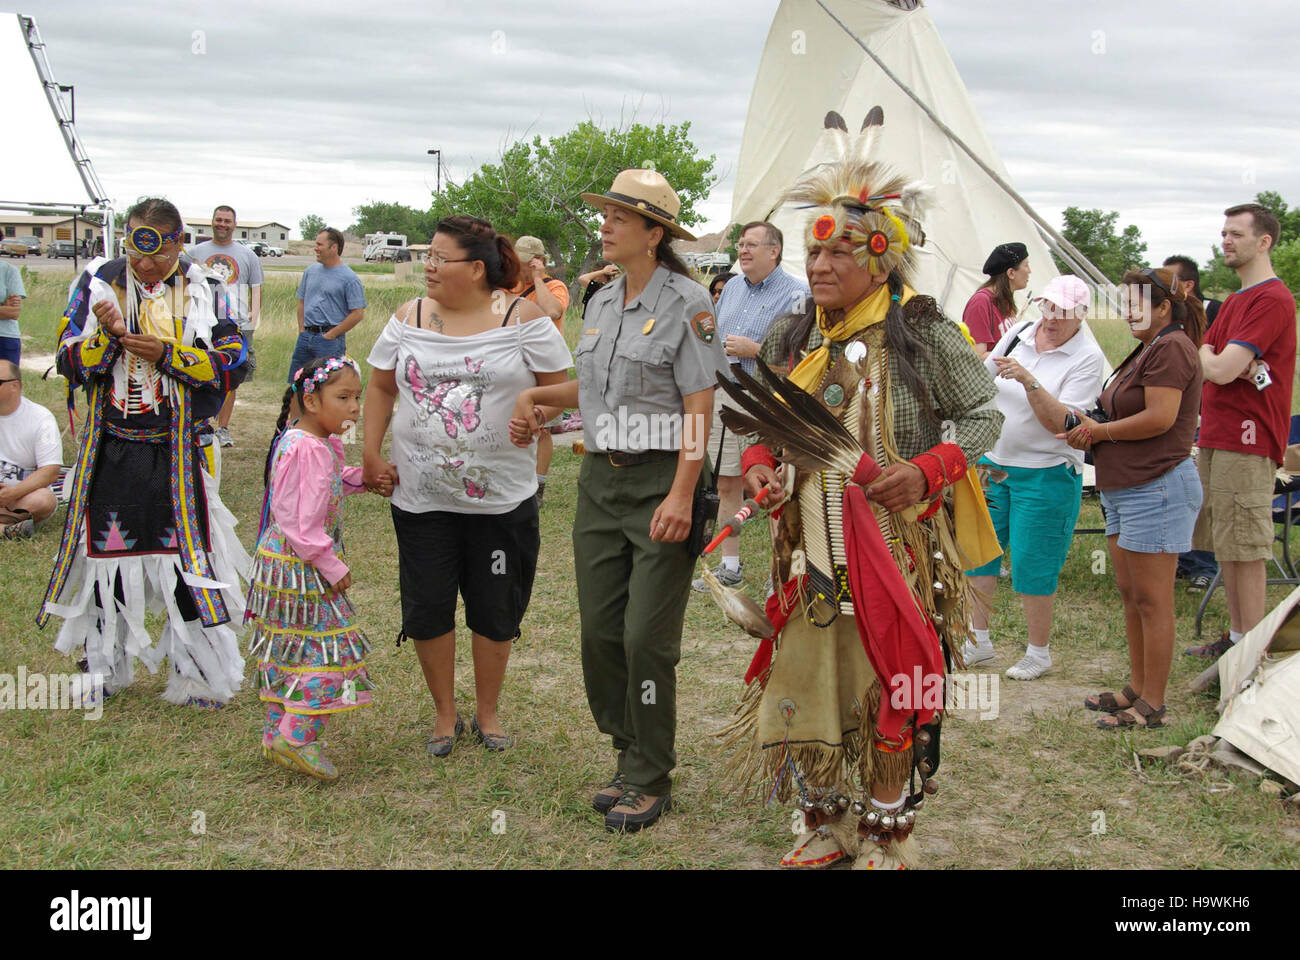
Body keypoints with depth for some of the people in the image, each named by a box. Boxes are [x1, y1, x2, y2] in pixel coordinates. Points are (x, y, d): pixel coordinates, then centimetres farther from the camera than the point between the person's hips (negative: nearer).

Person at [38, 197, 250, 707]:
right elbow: (69, 363, 1)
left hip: (176, 449, -1)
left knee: (187, 558, 0)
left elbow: (231, 366, -5)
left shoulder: (204, 291, 0)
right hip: (111, 446, 2)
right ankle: (104, 667, 28)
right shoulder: (97, 282, 2)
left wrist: (167, 354, -16)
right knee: (107, 551, 10)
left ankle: (198, 673, 14)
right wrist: (109, 337, -18)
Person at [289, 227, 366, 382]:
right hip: (306, 335, 6)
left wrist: (331, 334, -11)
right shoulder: (311, 271, 11)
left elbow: (358, 314, -12)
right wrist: (302, 330, 8)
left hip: (329, 340, -6)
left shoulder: (349, 278, -9)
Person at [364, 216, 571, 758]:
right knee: (427, 609, 7)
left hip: (502, 495, -2)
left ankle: (487, 712, 29)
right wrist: (372, 455, 4)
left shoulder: (521, 318, -5)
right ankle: (445, 713, 26)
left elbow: (559, 388, 0)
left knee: (495, 610, 9)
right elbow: (381, 388, 13)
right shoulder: (409, 319, 5)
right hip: (422, 495, 2)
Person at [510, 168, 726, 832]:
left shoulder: (687, 303, -9)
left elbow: (699, 409, -14)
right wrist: (534, 395, 13)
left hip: (662, 481, -7)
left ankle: (650, 781, 11)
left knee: (647, 638, -4)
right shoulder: (602, 302, 13)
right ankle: (631, 758, 25)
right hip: (600, 479, 7)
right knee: (600, 630, 9)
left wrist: (681, 495, -21)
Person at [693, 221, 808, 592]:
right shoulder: (732, 287, 15)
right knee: (726, 484, 10)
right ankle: (729, 567, 21)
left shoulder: (796, 294, -8)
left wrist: (754, 350, -17)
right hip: (725, 396, 7)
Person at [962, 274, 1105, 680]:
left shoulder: (1087, 357, -11)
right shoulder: (1018, 334, 3)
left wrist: (1028, 380, -30)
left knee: (1033, 565, 0)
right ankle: (978, 642, 24)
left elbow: (1062, 423, -21)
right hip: (992, 463, 5)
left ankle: (1039, 652, 18)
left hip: (1046, 474, -5)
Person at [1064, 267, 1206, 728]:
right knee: (1129, 593, 15)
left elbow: (1160, 417, -22)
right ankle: (1136, 689, 25)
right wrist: (1094, 429, 1)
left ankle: (1152, 705, 3)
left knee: (1152, 599, -5)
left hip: (1156, 487, -11)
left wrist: (1101, 431, -10)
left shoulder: (1171, 347, -13)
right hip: (1126, 488, 11)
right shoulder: (1147, 349, 19)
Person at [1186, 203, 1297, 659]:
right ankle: (1235, 636, 24)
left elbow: (1220, 370, -20)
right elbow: (1201, 361, 14)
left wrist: (1207, 355, 3)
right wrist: (1236, 363, -7)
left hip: (1246, 440, -10)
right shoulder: (1235, 301, 20)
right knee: (1225, 545, 14)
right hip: (1216, 436, 10)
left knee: (1245, 546, -6)